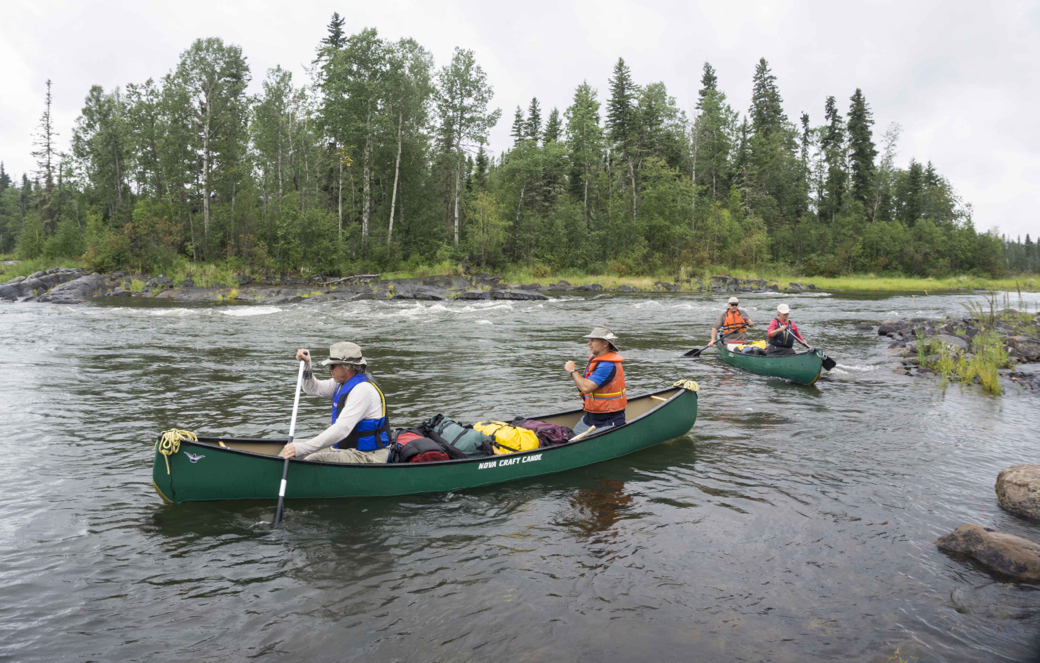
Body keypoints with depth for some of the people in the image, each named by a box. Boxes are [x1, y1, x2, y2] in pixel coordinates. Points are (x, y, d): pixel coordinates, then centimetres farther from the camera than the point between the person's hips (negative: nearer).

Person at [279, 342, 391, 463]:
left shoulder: (363, 390, -23)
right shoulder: (343, 382, 8)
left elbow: (341, 429, -32)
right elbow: (313, 388, 24)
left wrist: (302, 448, -35)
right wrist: (306, 365, 5)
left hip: (367, 456, -10)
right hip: (343, 447, 10)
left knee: (312, 460, -28)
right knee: (291, 446, 6)